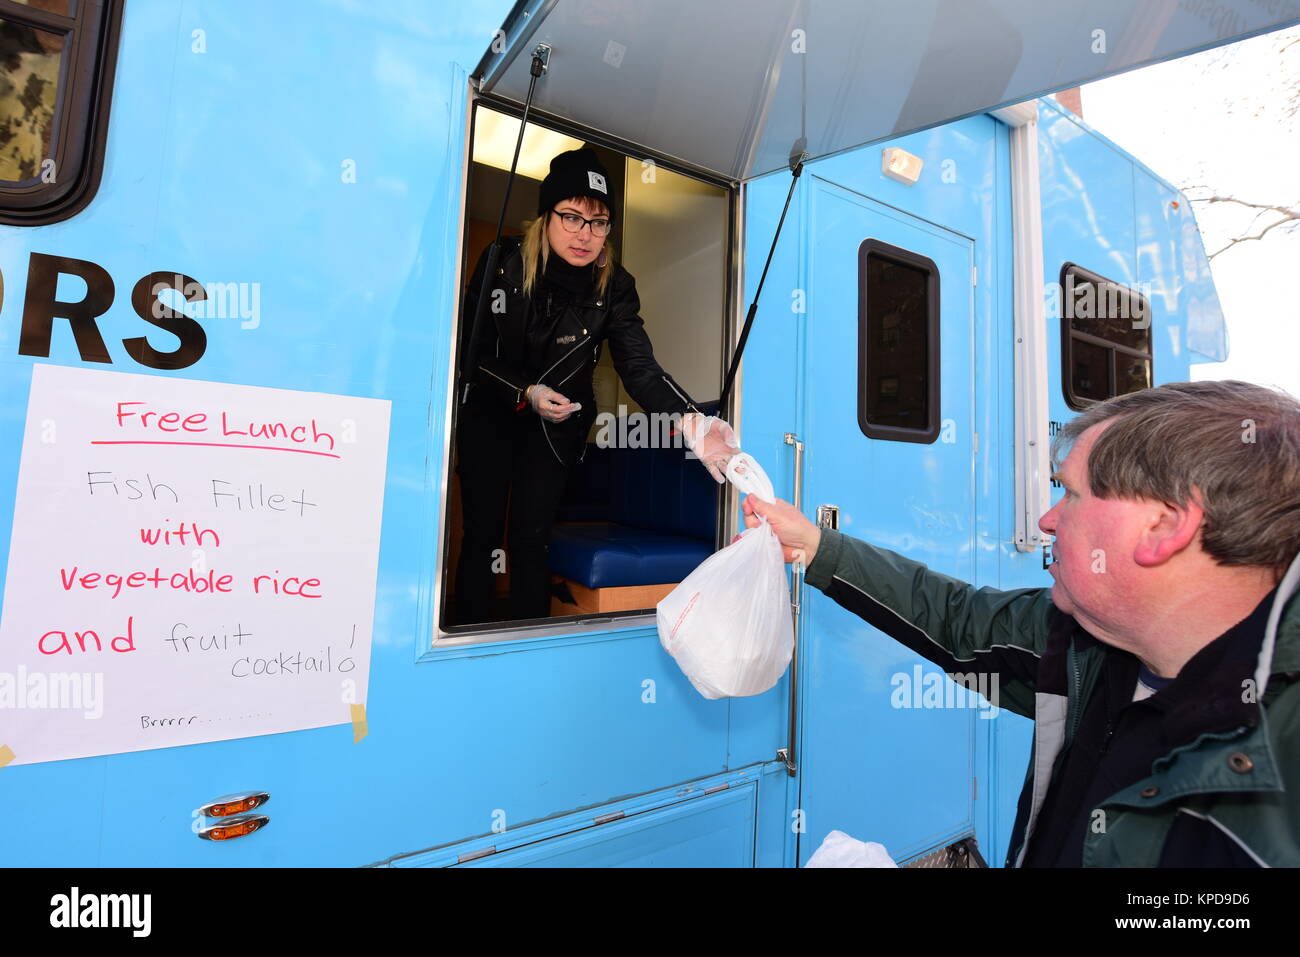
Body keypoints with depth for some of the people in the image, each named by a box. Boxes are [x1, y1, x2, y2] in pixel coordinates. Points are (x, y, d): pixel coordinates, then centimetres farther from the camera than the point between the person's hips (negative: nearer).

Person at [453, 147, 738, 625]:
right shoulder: (504, 262, -15)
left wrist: (688, 420, -42)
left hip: (558, 424, 0)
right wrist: (526, 393, -28)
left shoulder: (615, 287, -13)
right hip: (490, 413, 0)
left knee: (530, 538, 0)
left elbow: (640, 366, -24)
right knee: (482, 535, 3)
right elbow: (470, 353, -11)